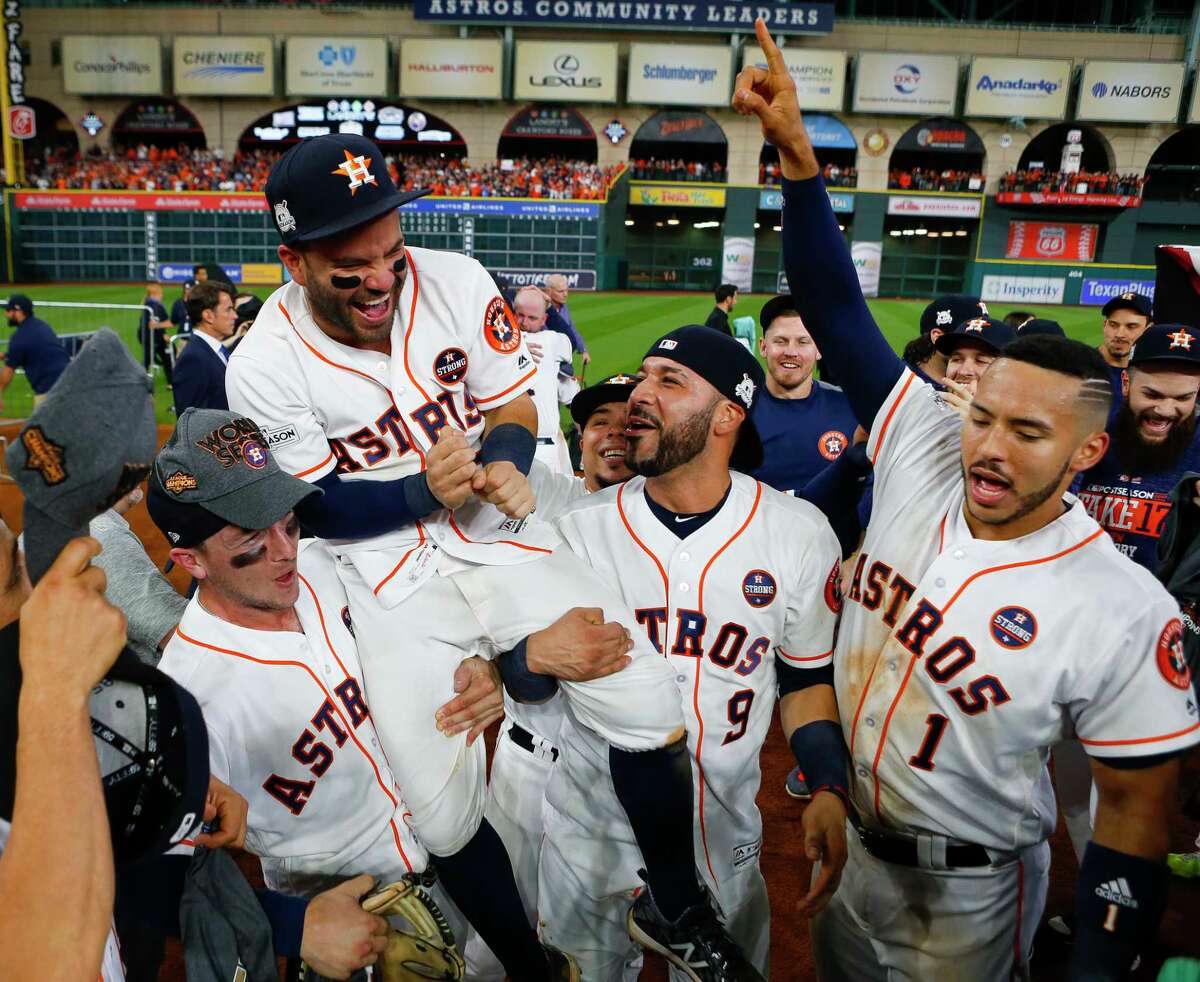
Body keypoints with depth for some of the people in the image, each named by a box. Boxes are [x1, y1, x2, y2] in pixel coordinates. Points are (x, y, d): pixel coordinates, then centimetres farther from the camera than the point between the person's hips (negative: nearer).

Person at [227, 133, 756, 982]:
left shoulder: (454, 282, -8)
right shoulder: (265, 368, -13)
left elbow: (511, 401, 2)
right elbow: (312, 505, -6)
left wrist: (505, 461, -21)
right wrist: (422, 493, -25)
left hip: (501, 538, 2)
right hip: (392, 577, -1)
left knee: (651, 714, -11)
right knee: (444, 822, -8)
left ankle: (681, 907, 20)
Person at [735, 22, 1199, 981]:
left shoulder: (1122, 614, -24)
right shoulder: (923, 451, -16)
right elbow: (838, 312, -14)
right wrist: (796, 152, -20)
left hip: (969, 891, -4)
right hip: (844, 846, 4)